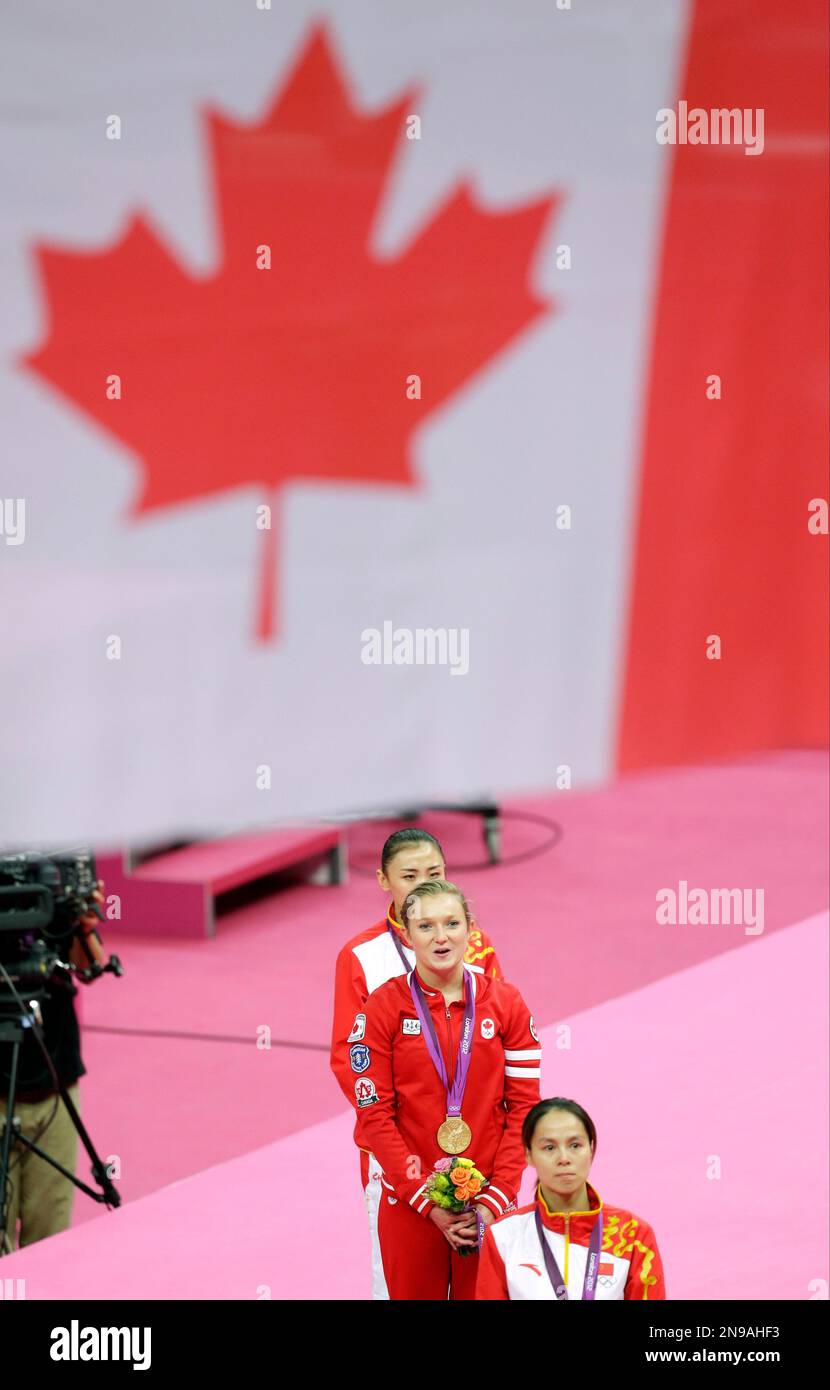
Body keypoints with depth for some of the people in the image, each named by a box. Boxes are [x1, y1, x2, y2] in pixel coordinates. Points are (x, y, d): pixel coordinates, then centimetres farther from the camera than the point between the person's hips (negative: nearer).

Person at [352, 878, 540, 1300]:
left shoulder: (505, 1003, 2)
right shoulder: (385, 1006, -3)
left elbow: (523, 1107, 2)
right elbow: (374, 1116, -5)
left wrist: (496, 1197, -7)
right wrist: (427, 1200, -11)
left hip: (487, 1205, 1)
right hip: (409, 1208, -1)